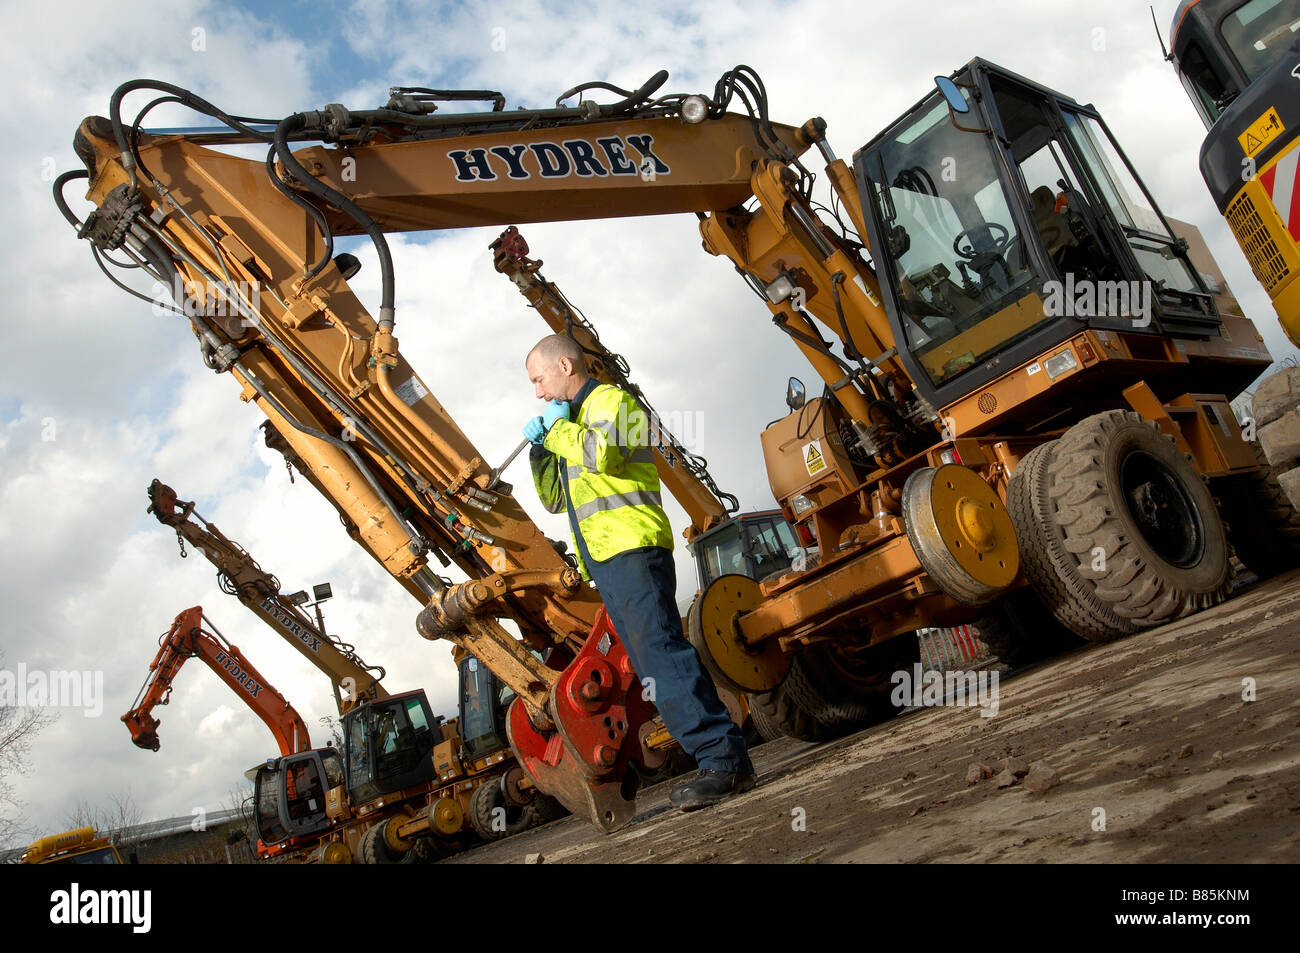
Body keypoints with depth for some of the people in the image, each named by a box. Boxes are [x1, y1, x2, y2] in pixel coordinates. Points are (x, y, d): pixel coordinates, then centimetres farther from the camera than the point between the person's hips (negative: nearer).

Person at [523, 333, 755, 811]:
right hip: (605, 561, 9)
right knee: (653, 666, 3)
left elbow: (600, 453, -20)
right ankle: (720, 764, 3)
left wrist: (557, 427, -4)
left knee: (660, 651, -20)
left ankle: (723, 758, -22)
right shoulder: (574, 422, 29)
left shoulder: (610, 399, 2)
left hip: (632, 548, -9)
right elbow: (555, 499, 30)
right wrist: (540, 448, 16)